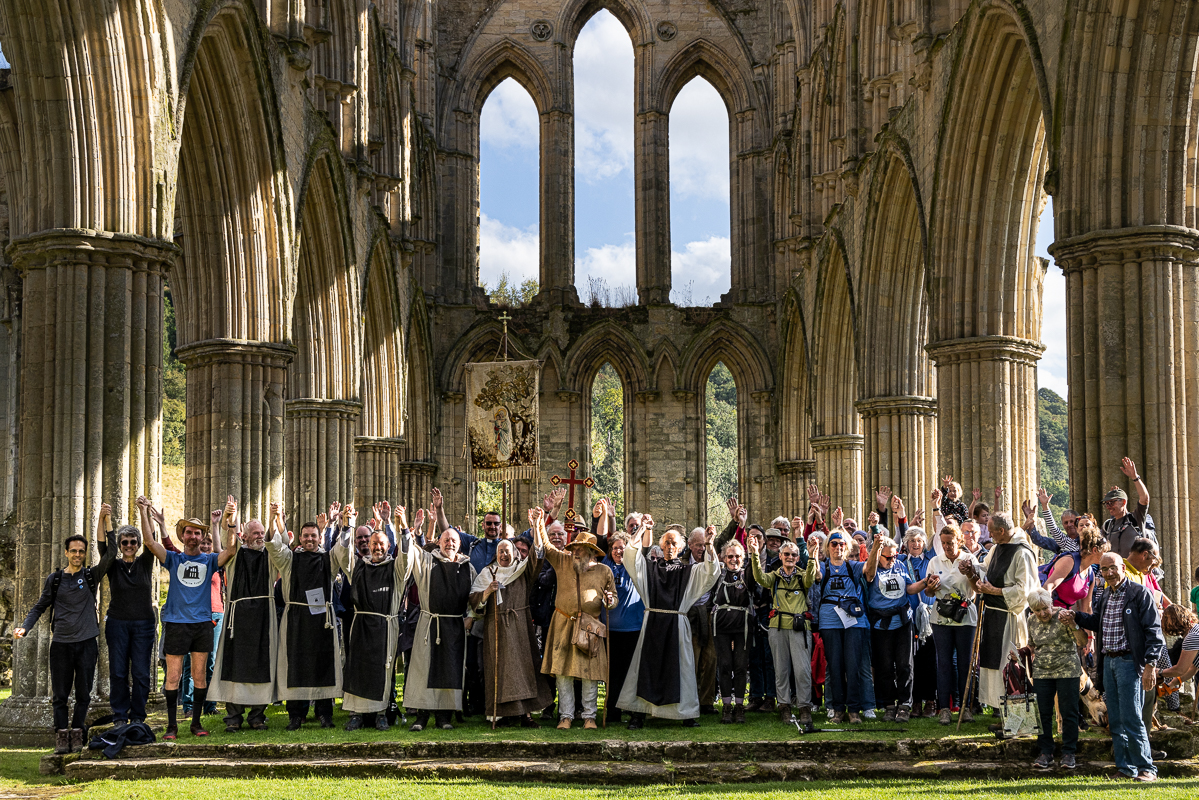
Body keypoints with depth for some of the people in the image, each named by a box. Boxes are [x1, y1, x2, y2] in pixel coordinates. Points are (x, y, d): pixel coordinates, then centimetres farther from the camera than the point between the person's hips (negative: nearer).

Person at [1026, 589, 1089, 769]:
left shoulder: (1063, 616, -11)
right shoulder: (1032, 621, 4)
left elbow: (1083, 642, -18)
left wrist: (1072, 625, -32)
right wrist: (1034, 656, 4)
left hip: (1067, 671, -4)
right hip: (1041, 672, 4)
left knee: (1069, 712, -1)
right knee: (1043, 713, 4)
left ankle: (1069, 753, 7)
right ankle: (1046, 753, 12)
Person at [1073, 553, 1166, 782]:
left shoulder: (1140, 593, -7)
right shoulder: (1104, 595, 13)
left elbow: (1153, 631, -11)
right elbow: (1097, 623, 28)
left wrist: (1150, 665, -18)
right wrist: (1075, 616, 10)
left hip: (1129, 662, -7)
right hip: (1108, 662, 7)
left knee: (1131, 719, -10)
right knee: (1115, 720, 8)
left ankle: (1146, 768, -2)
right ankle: (1125, 769, 15)